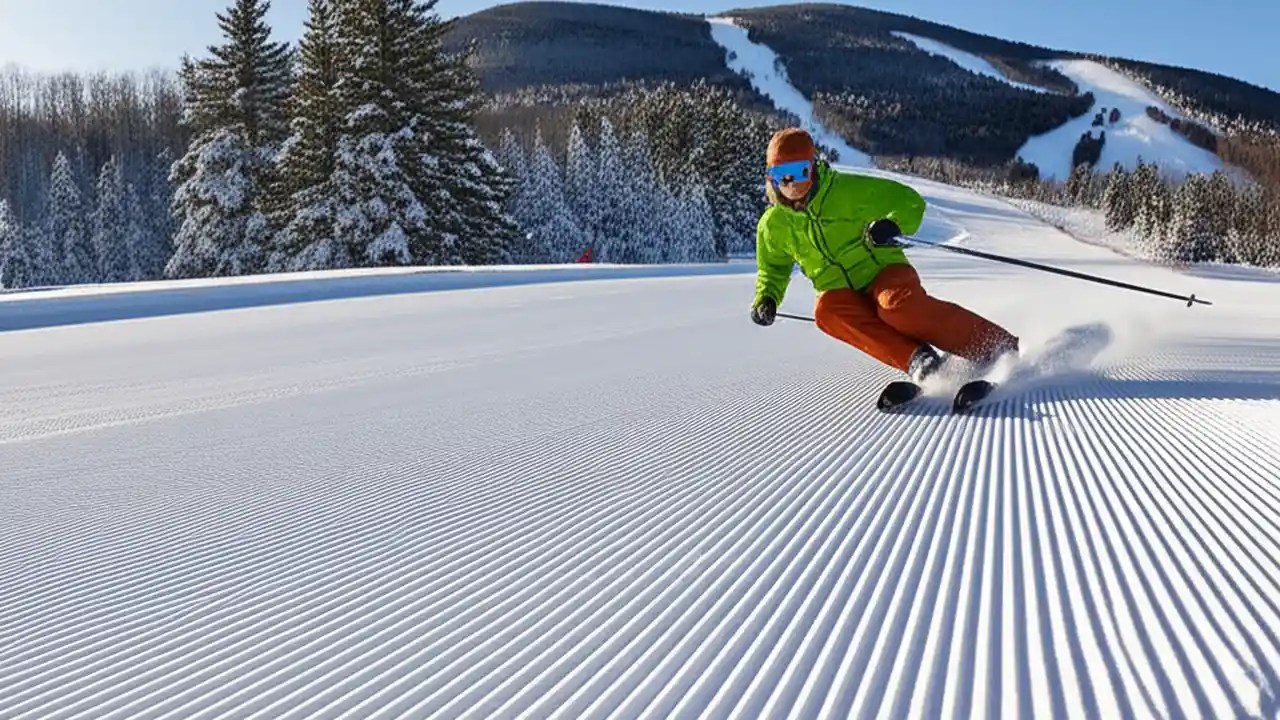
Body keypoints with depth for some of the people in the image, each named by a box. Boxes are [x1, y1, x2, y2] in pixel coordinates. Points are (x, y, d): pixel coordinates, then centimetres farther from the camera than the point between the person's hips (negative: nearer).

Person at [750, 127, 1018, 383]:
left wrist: (892, 225, -23)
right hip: (840, 293, 3)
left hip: (883, 272, -3)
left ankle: (1004, 349, -26)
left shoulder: (848, 190, -6)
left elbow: (910, 201, -2)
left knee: (899, 306, -36)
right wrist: (766, 299, 2)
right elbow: (774, 269, 22)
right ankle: (915, 358, -38)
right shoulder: (773, 225, 4)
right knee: (826, 311, -33)